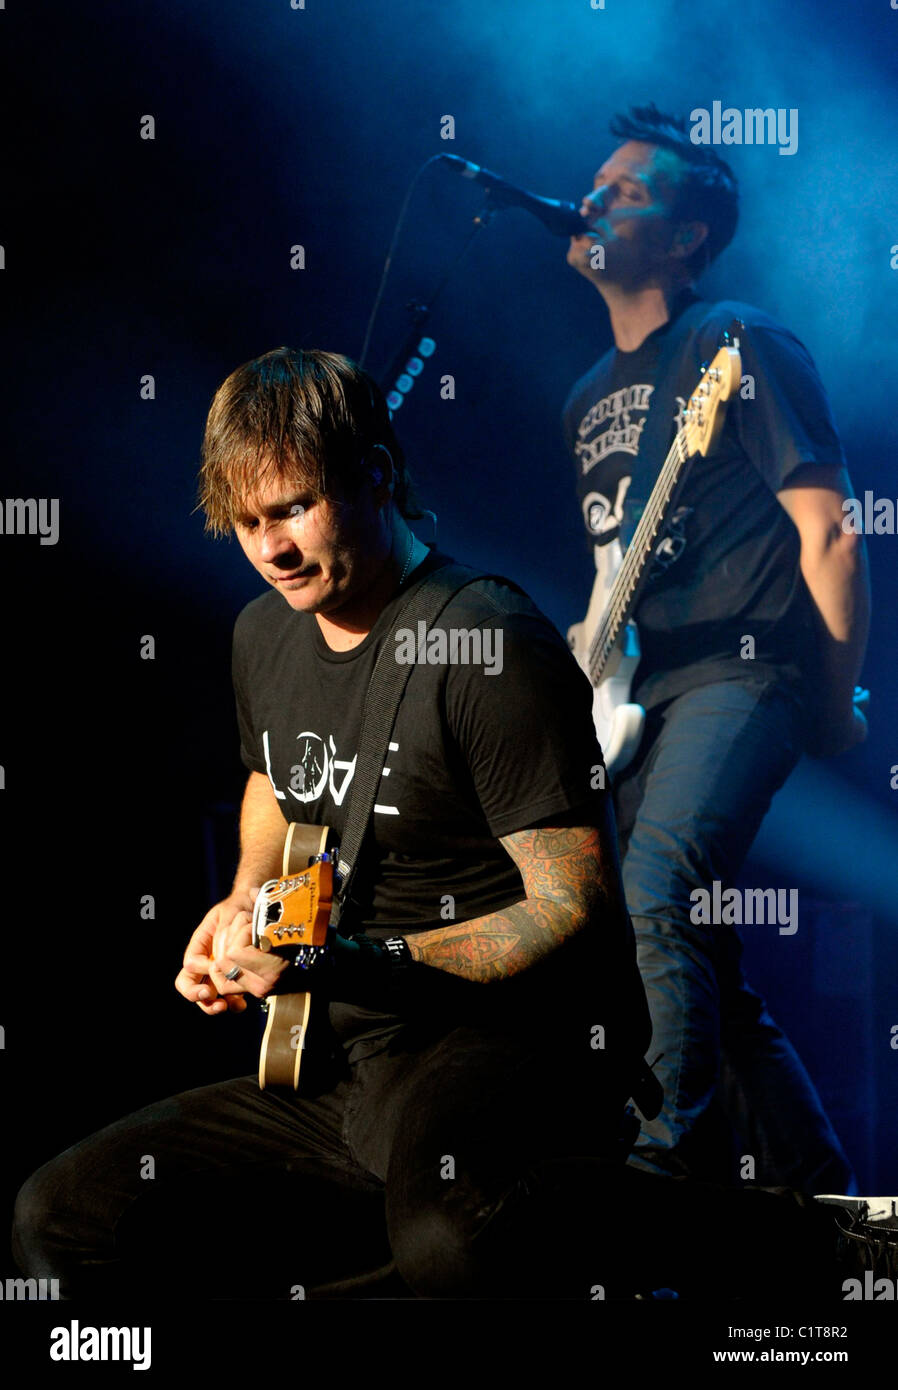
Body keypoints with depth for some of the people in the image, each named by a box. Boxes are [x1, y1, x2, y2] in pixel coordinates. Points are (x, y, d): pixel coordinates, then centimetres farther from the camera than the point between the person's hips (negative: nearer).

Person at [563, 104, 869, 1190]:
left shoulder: (736, 345, -3)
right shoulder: (589, 397, 21)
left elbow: (829, 532, -6)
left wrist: (837, 705, -7)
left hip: (740, 673, -8)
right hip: (636, 693, 8)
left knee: (655, 898, -28)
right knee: (705, 975, 5)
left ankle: (668, 1158, -31)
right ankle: (821, 1195, 14)